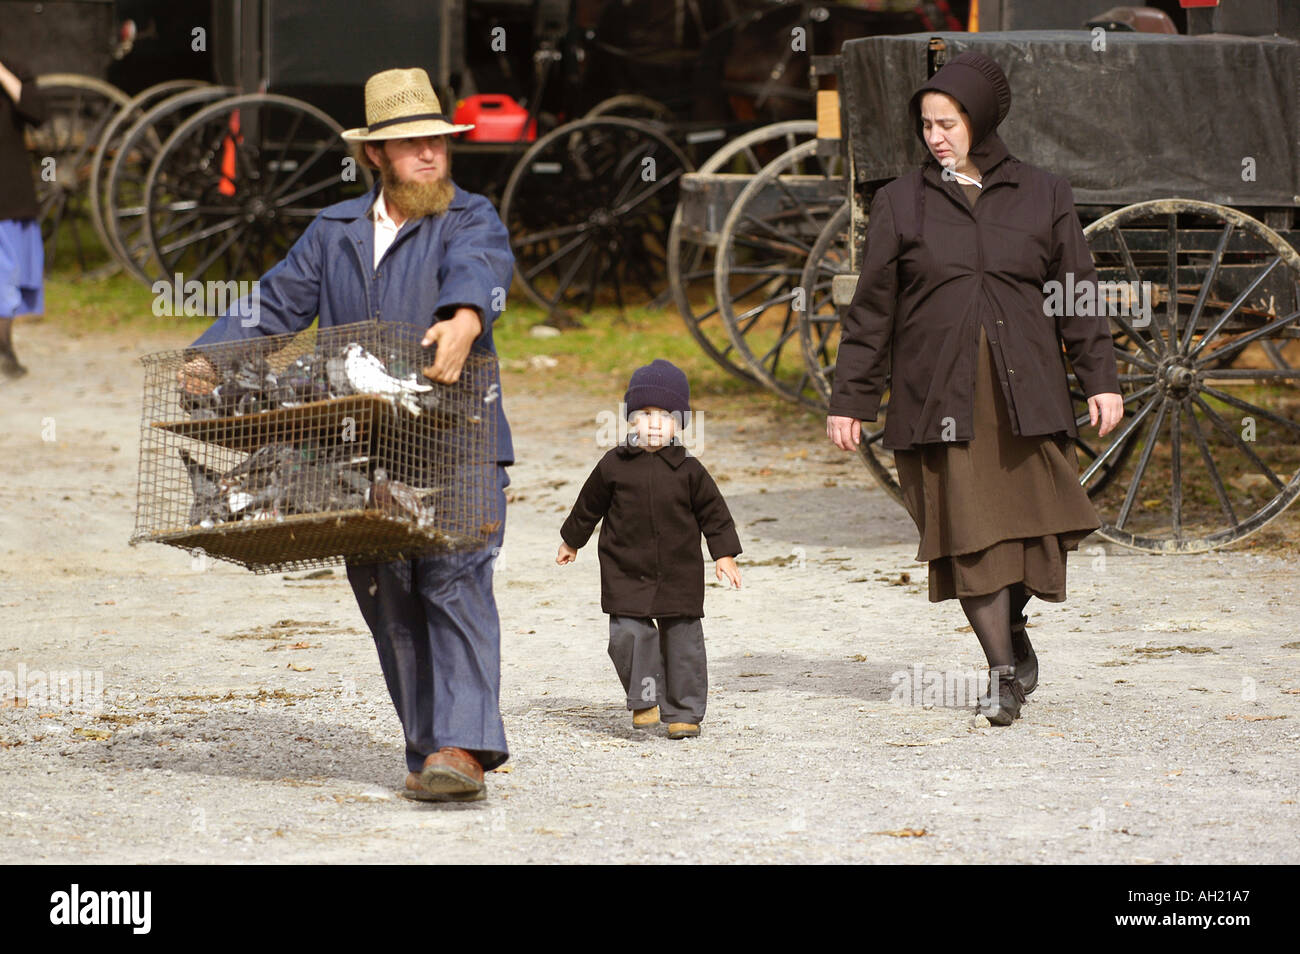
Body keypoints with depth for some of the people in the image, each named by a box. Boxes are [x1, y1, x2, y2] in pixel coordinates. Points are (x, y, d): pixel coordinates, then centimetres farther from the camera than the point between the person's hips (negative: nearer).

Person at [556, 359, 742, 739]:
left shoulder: (688, 470, -3)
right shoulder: (614, 466, -2)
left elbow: (713, 512, 6)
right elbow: (589, 505, 12)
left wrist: (724, 556, 3)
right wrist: (572, 541, 22)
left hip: (680, 573, 0)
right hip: (626, 572, 0)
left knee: (683, 638, 2)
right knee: (628, 634, -11)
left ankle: (684, 711, 13)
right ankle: (645, 699, 6)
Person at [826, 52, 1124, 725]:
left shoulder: (1043, 197, 9)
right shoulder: (902, 203, 8)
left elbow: (1078, 293, 9)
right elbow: (871, 309, 8)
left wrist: (1100, 379, 0)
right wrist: (851, 399, 5)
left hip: (1025, 391, 1)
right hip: (939, 391, 0)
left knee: (1037, 526, -5)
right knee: (970, 530, -6)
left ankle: (1011, 625, 22)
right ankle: (1003, 669, 2)